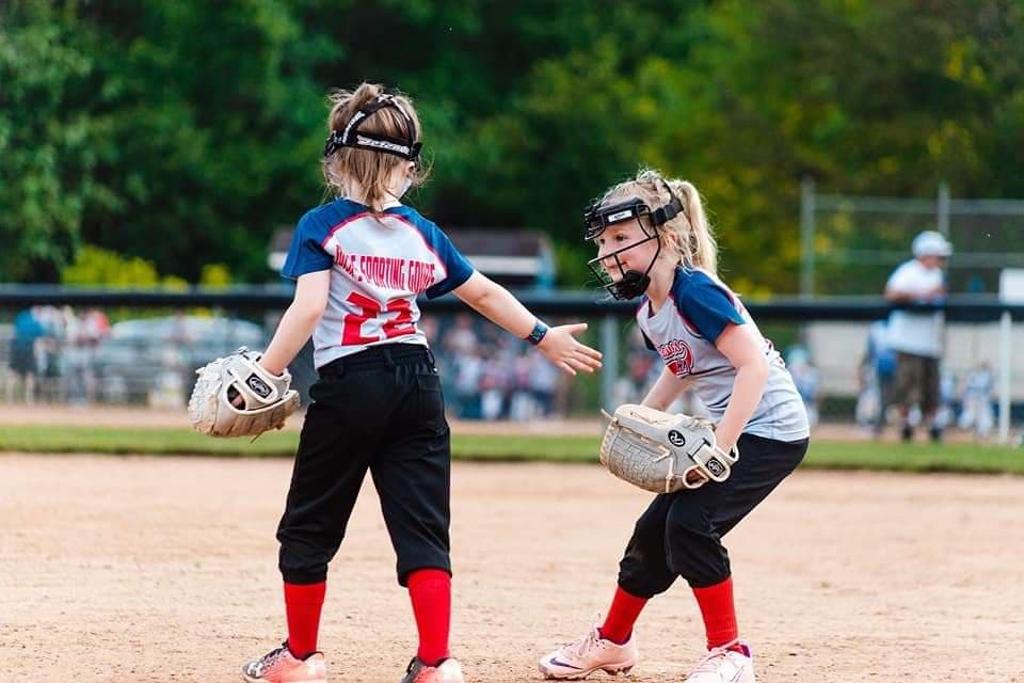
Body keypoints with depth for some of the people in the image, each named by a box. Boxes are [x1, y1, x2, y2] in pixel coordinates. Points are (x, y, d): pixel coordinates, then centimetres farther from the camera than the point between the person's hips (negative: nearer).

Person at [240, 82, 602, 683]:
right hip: (418, 384, 3)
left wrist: (265, 374, -14)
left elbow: (309, 306, -16)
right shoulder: (423, 234, 9)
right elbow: (485, 294, 17)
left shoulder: (322, 226, -3)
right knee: (422, 528, 2)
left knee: (310, 525, 12)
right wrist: (544, 337, 29)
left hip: (350, 386, -3)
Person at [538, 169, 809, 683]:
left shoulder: (695, 293, -23)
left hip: (770, 430, -9)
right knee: (654, 529, 11)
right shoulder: (648, 310, 5)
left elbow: (754, 366, -28)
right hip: (727, 429, 9)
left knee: (690, 522, -22)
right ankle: (613, 642, 31)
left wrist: (718, 448, -30)